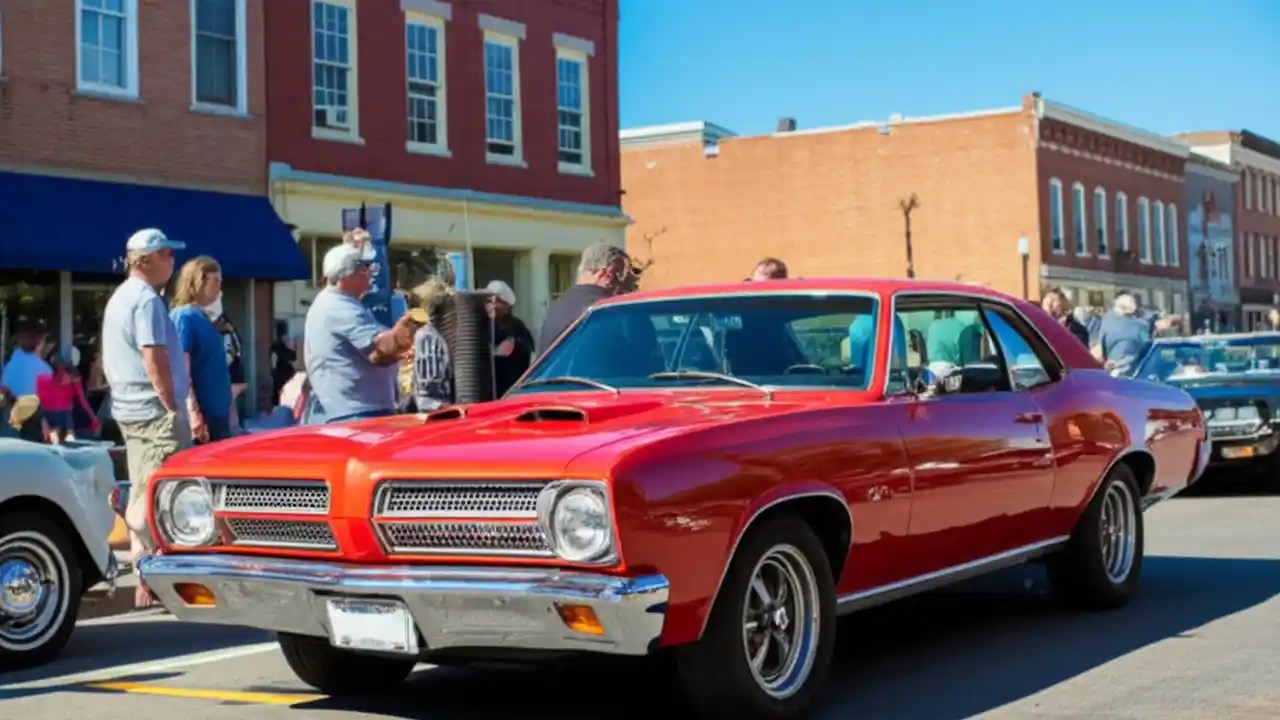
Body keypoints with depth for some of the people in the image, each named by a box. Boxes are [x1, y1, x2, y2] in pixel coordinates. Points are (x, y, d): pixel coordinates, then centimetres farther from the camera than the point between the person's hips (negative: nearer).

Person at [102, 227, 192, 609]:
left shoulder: (119, 298, 16)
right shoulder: (147, 300, -15)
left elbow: (110, 361, 21)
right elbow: (154, 360, -20)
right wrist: (173, 407, -15)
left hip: (128, 410, 10)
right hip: (156, 411, -10)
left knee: (141, 495, 12)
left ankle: (146, 580, 16)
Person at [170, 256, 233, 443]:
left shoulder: (203, 318, 15)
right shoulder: (184, 317, -11)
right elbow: (181, 370, -17)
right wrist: (193, 412, -23)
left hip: (217, 413, 9)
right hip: (202, 415, -9)